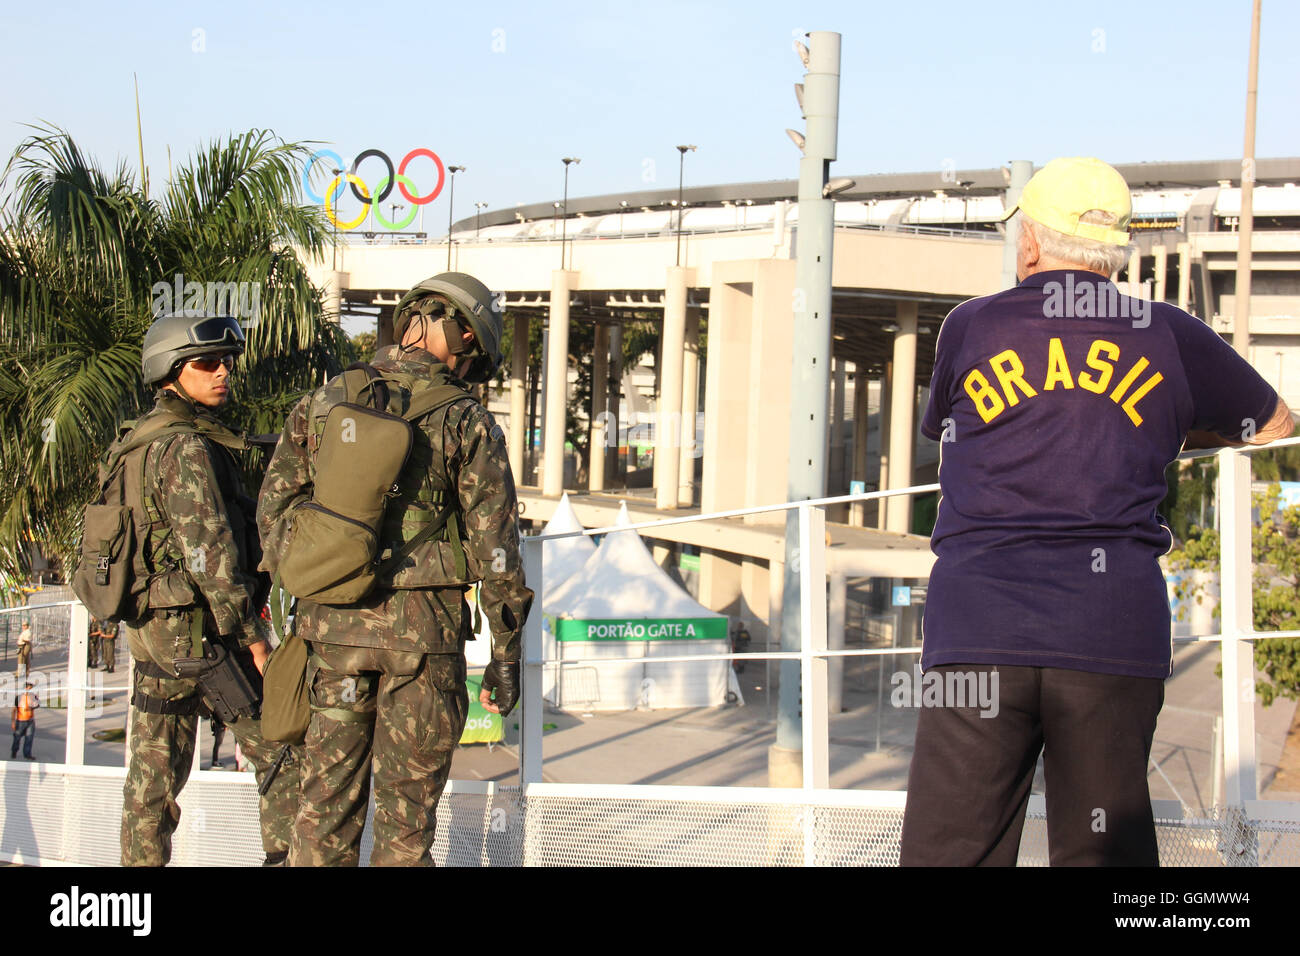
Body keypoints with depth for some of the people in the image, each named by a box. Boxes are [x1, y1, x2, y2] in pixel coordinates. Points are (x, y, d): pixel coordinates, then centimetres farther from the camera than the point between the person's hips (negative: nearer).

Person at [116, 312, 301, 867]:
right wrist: (252, 635, -18)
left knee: (155, 770, 10)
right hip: (200, 628, -9)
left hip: (149, 627, 9)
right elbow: (208, 551, -20)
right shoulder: (187, 448, -15)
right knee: (282, 751, 2)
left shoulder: (137, 441, 14)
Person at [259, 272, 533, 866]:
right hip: (422, 629, -3)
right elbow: (494, 542, -5)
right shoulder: (466, 422, -4)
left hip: (332, 624, 3)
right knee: (405, 808, 4)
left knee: (328, 798, 12)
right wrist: (507, 651, 1)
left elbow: (275, 511, 8)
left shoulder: (324, 403, 7)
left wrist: (297, 606, 18)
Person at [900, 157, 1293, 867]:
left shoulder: (969, 326, 11)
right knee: (1105, 856, 5)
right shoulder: (1171, 337, 12)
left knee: (951, 852, -3)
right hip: (1116, 635, 1)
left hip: (978, 628, -1)